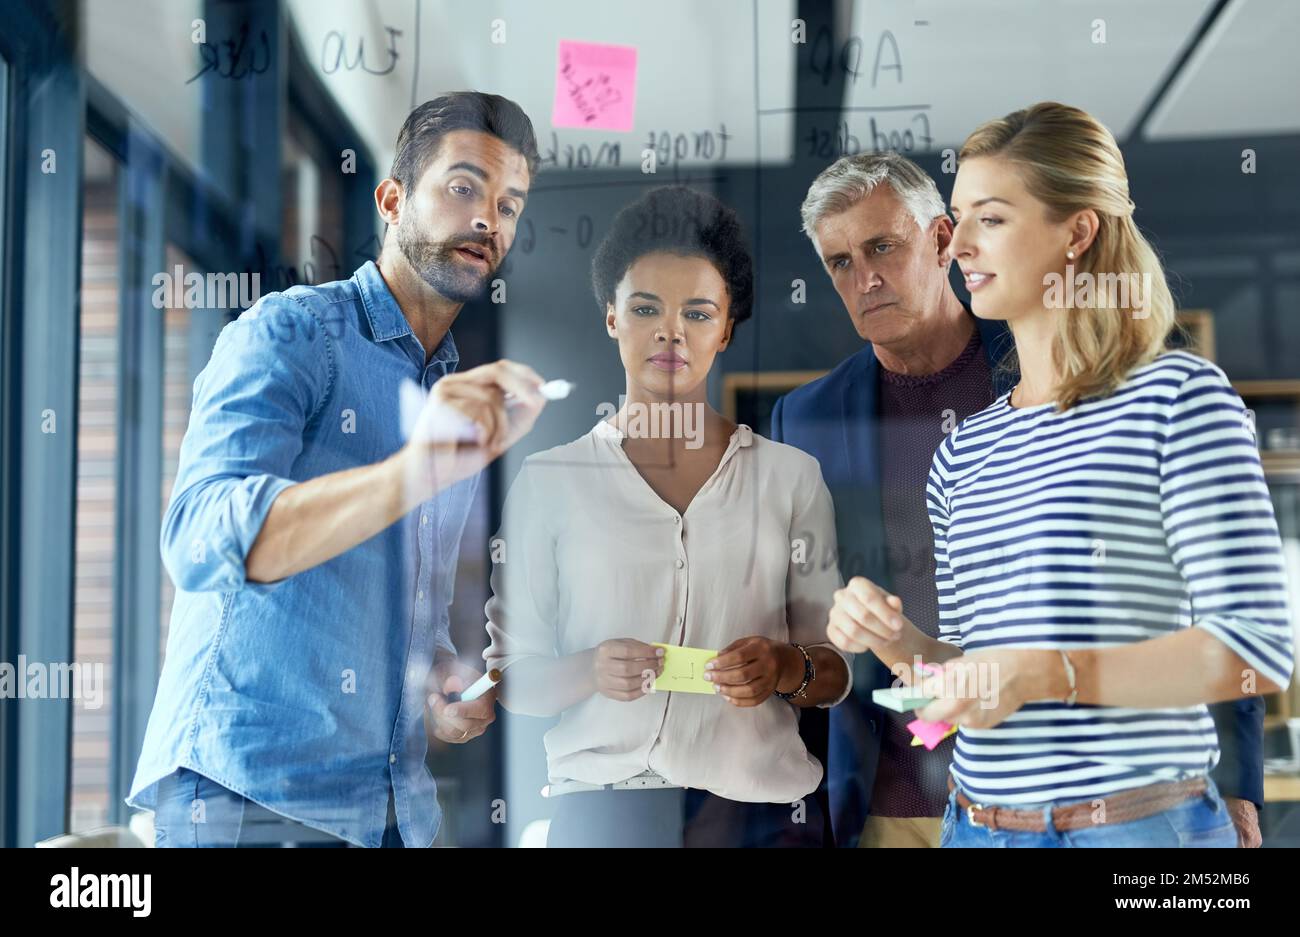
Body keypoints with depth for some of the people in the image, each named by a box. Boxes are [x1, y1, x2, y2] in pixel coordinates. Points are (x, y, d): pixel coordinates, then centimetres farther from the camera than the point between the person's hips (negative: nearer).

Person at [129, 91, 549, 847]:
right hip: (250, 793, -7)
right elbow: (202, 539, -25)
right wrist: (415, 471, -38)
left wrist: (442, 679, 0)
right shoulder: (291, 332, -8)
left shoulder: (474, 396, 14)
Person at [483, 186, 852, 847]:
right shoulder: (548, 481, 4)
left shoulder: (791, 477, 6)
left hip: (758, 801, 1)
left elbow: (837, 670, 8)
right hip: (601, 797, -1)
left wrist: (786, 668, -13)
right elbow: (510, 675, 3)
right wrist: (589, 672, -16)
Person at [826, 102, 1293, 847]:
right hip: (978, 821, 6)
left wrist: (1044, 673, -20)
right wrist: (900, 641, -5)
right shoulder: (964, 449, 10)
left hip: (1135, 821, -5)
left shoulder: (1177, 396, -8)